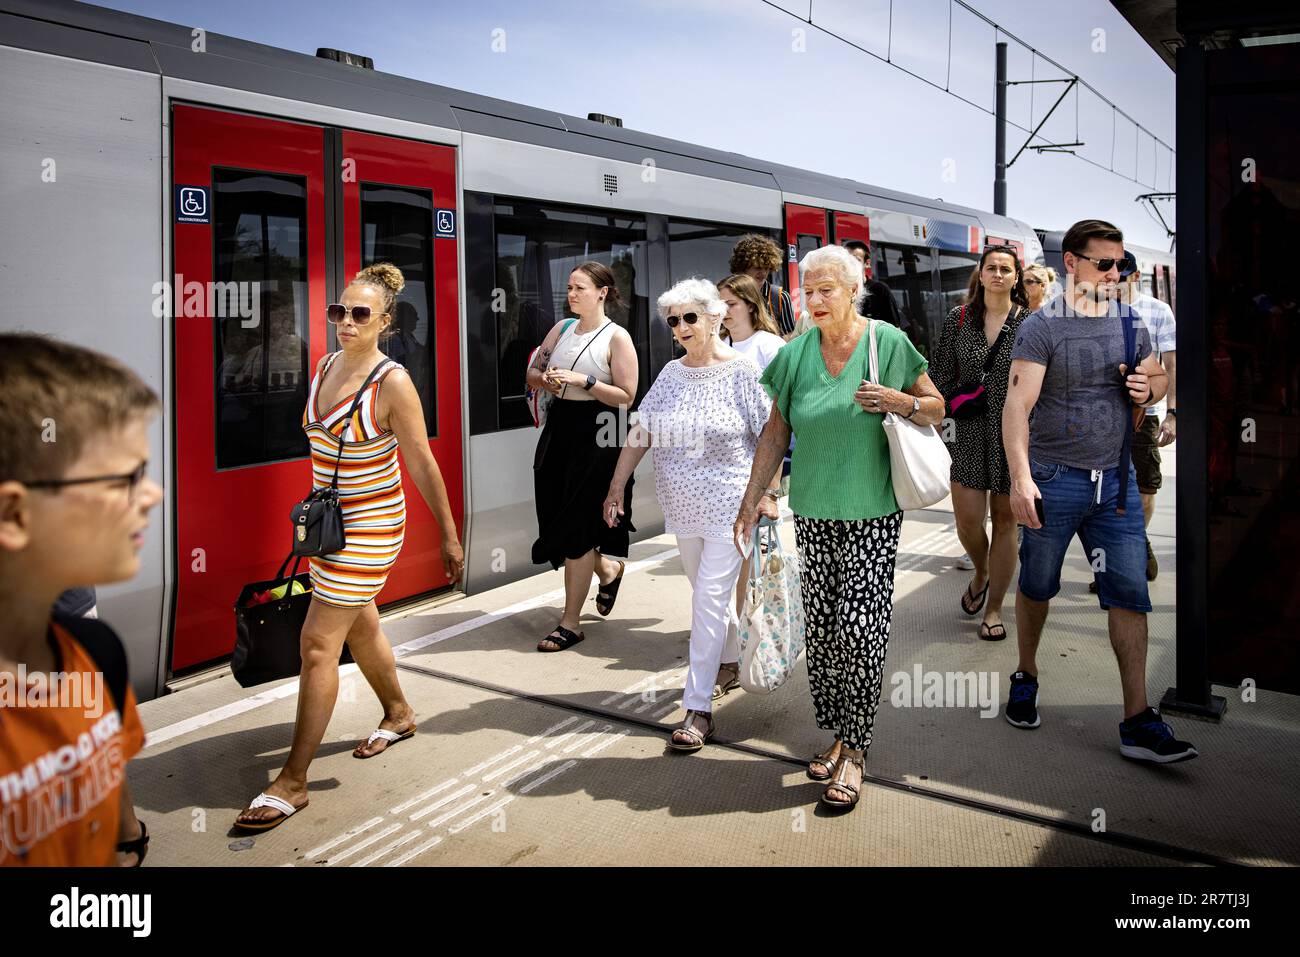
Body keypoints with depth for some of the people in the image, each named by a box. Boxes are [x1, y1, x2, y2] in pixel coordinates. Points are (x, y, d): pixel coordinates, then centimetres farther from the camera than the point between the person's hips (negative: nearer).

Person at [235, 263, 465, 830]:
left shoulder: (392, 383, -18)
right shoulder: (325, 366, 3)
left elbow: (424, 464, -14)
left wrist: (449, 535, -10)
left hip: (370, 526, -8)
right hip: (328, 520, 8)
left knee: (319, 642, -8)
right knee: (359, 625, 21)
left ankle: (293, 782, 2)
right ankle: (399, 714, 45)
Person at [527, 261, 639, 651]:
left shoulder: (617, 337, -6)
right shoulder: (561, 329, 11)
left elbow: (626, 395, -11)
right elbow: (532, 374, 17)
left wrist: (583, 380, -20)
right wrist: (544, 379, -6)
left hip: (596, 433, -6)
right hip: (559, 428, 6)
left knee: (576, 527, -4)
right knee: (557, 517, 9)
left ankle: (570, 623, 7)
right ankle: (607, 568, 40)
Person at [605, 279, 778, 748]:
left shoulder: (742, 370, -8)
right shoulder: (671, 373, 7)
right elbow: (640, 433, 6)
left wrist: (769, 493, -14)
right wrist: (617, 486, 2)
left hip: (728, 508, -6)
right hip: (683, 508, 6)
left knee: (709, 600, -7)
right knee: (707, 593, 18)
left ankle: (698, 708, -2)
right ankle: (733, 658, 44)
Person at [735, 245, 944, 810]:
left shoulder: (887, 342, -3)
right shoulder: (796, 354, 3)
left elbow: (937, 407, 7)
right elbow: (776, 432, 8)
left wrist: (901, 402, -14)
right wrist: (751, 501, 6)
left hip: (872, 513, -3)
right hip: (813, 513, 3)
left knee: (860, 627, -9)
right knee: (821, 628, 6)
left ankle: (853, 750, 4)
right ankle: (836, 735, 21)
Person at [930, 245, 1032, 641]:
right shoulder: (958, 320, 4)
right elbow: (941, 375, 8)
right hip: (969, 432, 1)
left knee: (1005, 519, 6)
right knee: (967, 518, -4)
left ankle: (994, 608, 20)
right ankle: (981, 572, 31)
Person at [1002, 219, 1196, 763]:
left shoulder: (1129, 324, 9)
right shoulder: (1042, 327, -8)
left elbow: (1159, 380, 23)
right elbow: (1018, 405, -16)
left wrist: (1147, 388, -2)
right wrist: (1021, 478, -26)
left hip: (1116, 481, 4)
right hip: (1055, 479, -4)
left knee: (1129, 594, 0)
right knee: (1037, 588, 10)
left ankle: (1138, 723, 5)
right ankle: (1026, 678, 34)